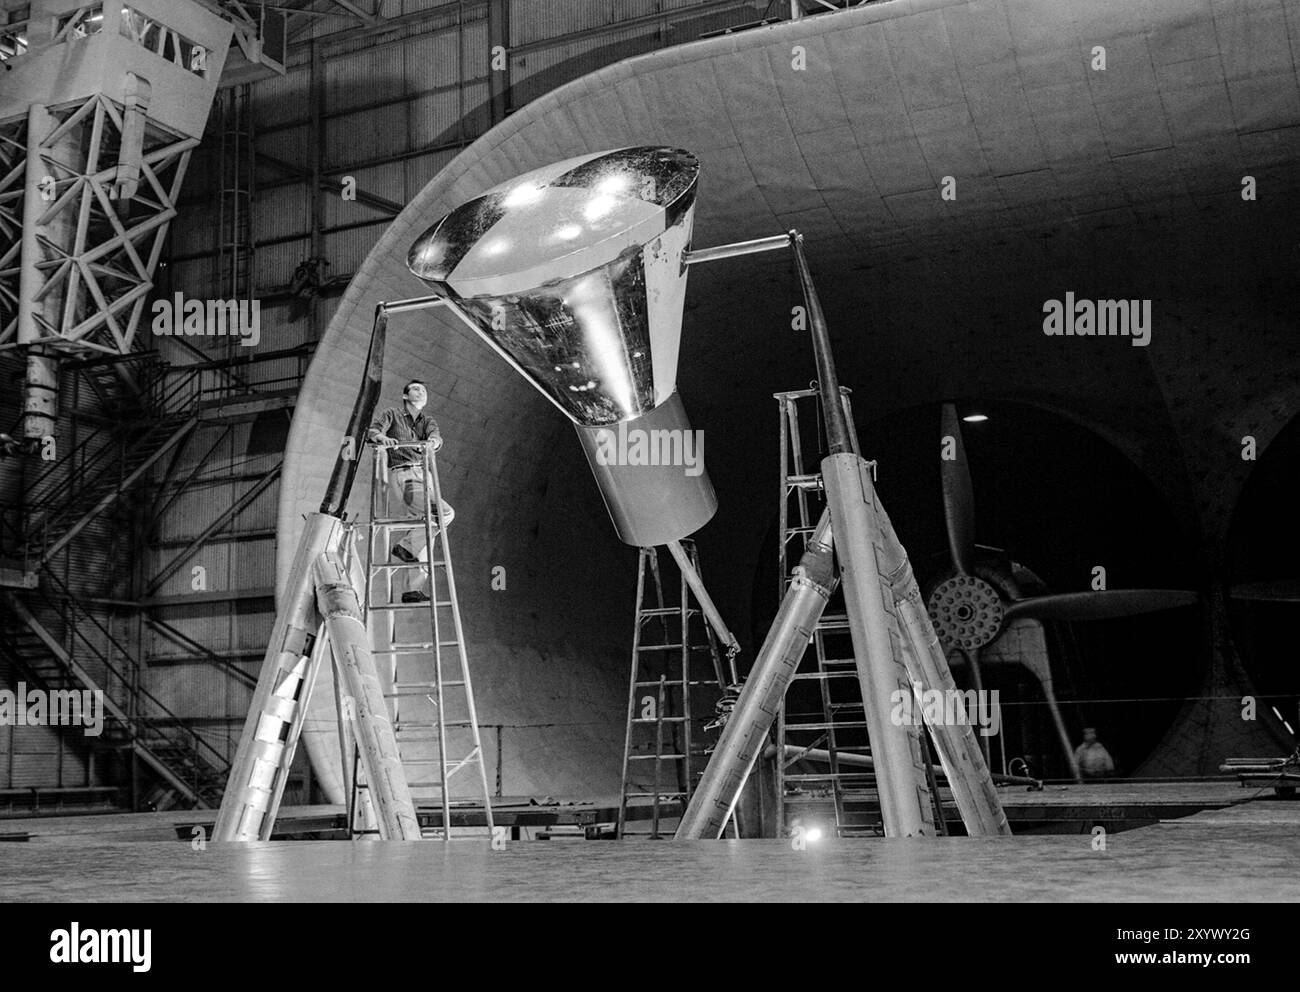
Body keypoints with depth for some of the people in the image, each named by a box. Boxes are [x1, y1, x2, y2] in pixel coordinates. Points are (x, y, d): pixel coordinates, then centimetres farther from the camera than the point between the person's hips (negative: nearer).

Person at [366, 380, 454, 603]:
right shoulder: (392, 414, 10)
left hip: (423, 478, 6)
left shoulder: (427, 421, 20)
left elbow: (436, 436, -3)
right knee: (445, 513, -23)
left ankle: (413, 588, 5)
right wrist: (382, 437, -31)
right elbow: (372, 431, -6)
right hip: (402, 475, -6)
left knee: (423, 529, 1)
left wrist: (433, 440, -29)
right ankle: (405, 546, -12)